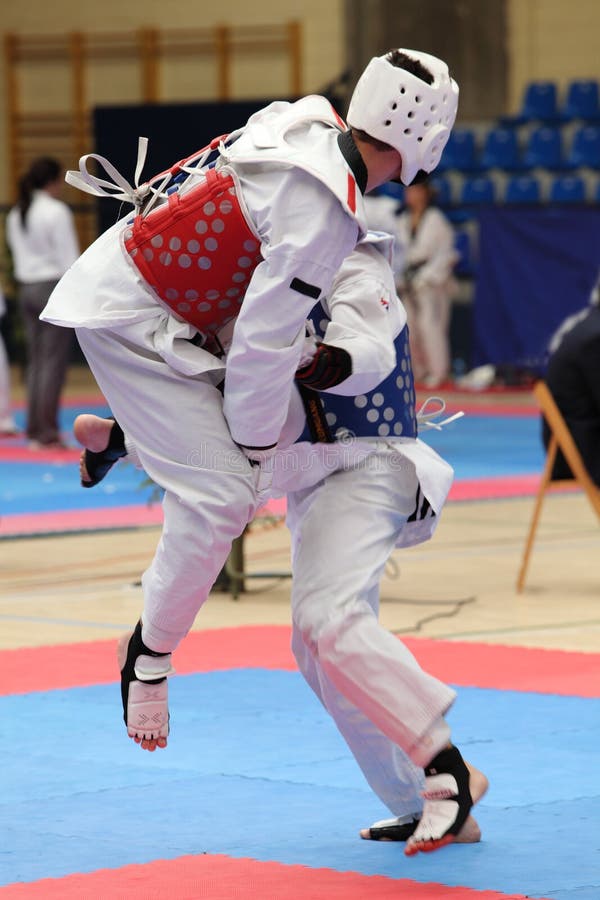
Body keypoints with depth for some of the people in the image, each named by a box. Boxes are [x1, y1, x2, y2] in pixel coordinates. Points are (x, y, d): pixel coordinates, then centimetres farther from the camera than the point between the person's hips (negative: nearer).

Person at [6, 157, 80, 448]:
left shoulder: (16, 214, 9)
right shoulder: (57, 212, -13)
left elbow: (17, 253, 14)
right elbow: (69, 258, -13)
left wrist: (25, 288, 18)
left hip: (27, 289, 7)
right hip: (55, 287, -7)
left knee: (36, 361, 11)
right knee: (53, 362, -5)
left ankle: (34, 428, 12)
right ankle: (47, 431, -7)